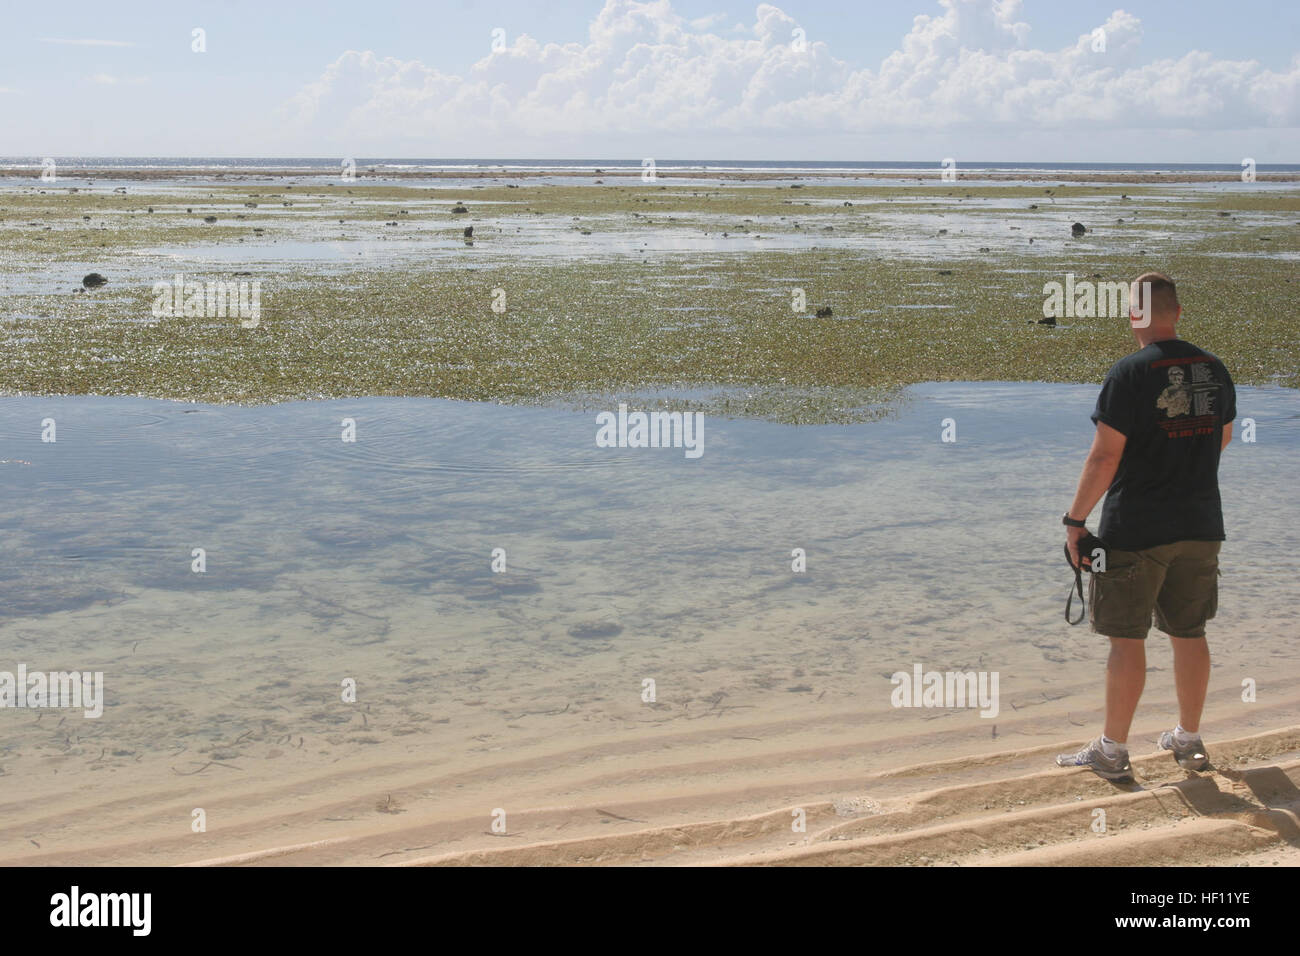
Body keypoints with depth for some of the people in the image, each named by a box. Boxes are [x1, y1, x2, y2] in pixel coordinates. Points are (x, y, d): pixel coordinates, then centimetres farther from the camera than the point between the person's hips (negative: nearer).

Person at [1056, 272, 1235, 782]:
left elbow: (1105, 457, -16)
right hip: (1200, 525, 6)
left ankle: (1112, 750, 8)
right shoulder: (1214, 370, 5)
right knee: (1189, 634, 15)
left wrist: (1075, 519, -9)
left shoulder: (1130, 372, -14)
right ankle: (1189, 740, 26)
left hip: (1135, 529, -6)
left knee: (1127, 639, 1)